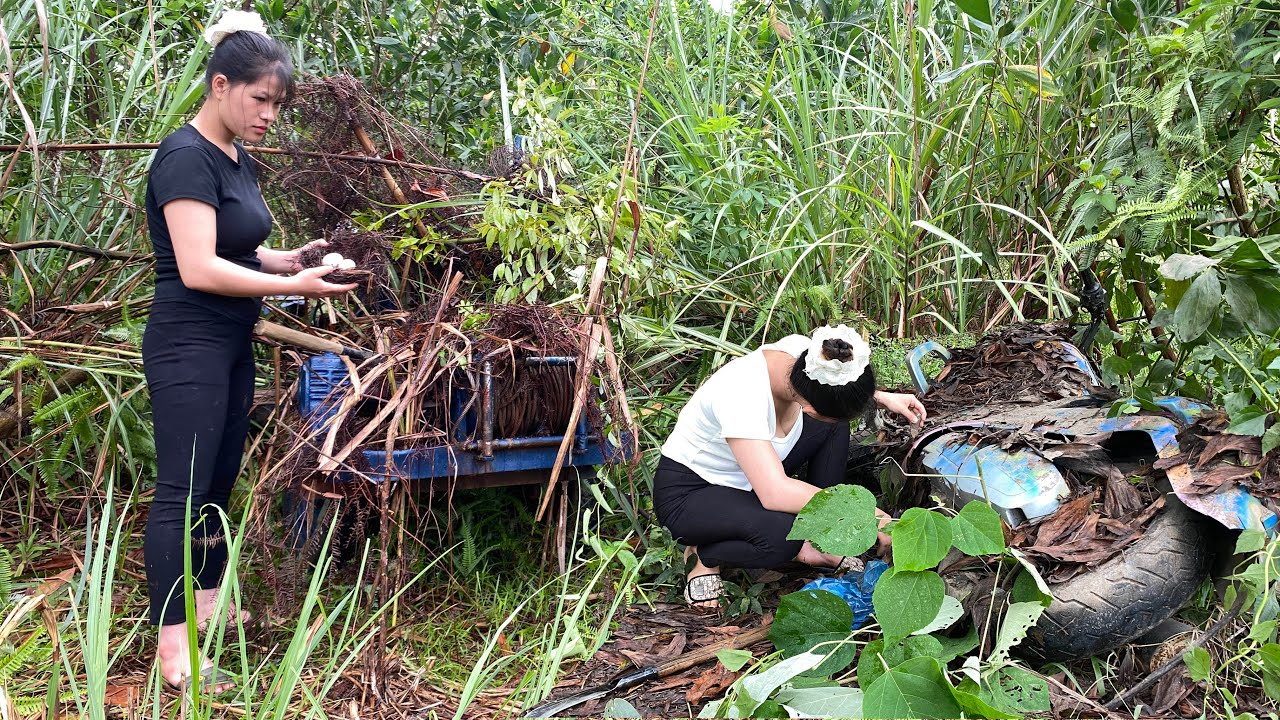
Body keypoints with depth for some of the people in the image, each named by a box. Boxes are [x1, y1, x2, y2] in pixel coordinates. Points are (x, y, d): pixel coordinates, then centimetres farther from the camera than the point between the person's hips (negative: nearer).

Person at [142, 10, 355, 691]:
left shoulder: (238, 161, 12)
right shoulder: (186, 157, -16)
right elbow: (199, 267, -23)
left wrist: (291, 259, 2)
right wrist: (292, 286, -21)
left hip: (231, 345, 9)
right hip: (188, 346, -9)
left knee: (220, 479, 16)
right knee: (182, 488, -6)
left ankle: (208, 600, 31)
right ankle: (171, 643, 0)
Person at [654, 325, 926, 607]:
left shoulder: (800, 349, -18)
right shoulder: (742, 396, -39)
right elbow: (775, 493, -43)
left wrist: (882, 397, -5)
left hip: (745, 477, 8)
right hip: (687, 492, -8)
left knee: (832, 427, -4)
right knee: (781, 533, -34)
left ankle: (815, 542, 2)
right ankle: (706, 557, -4)